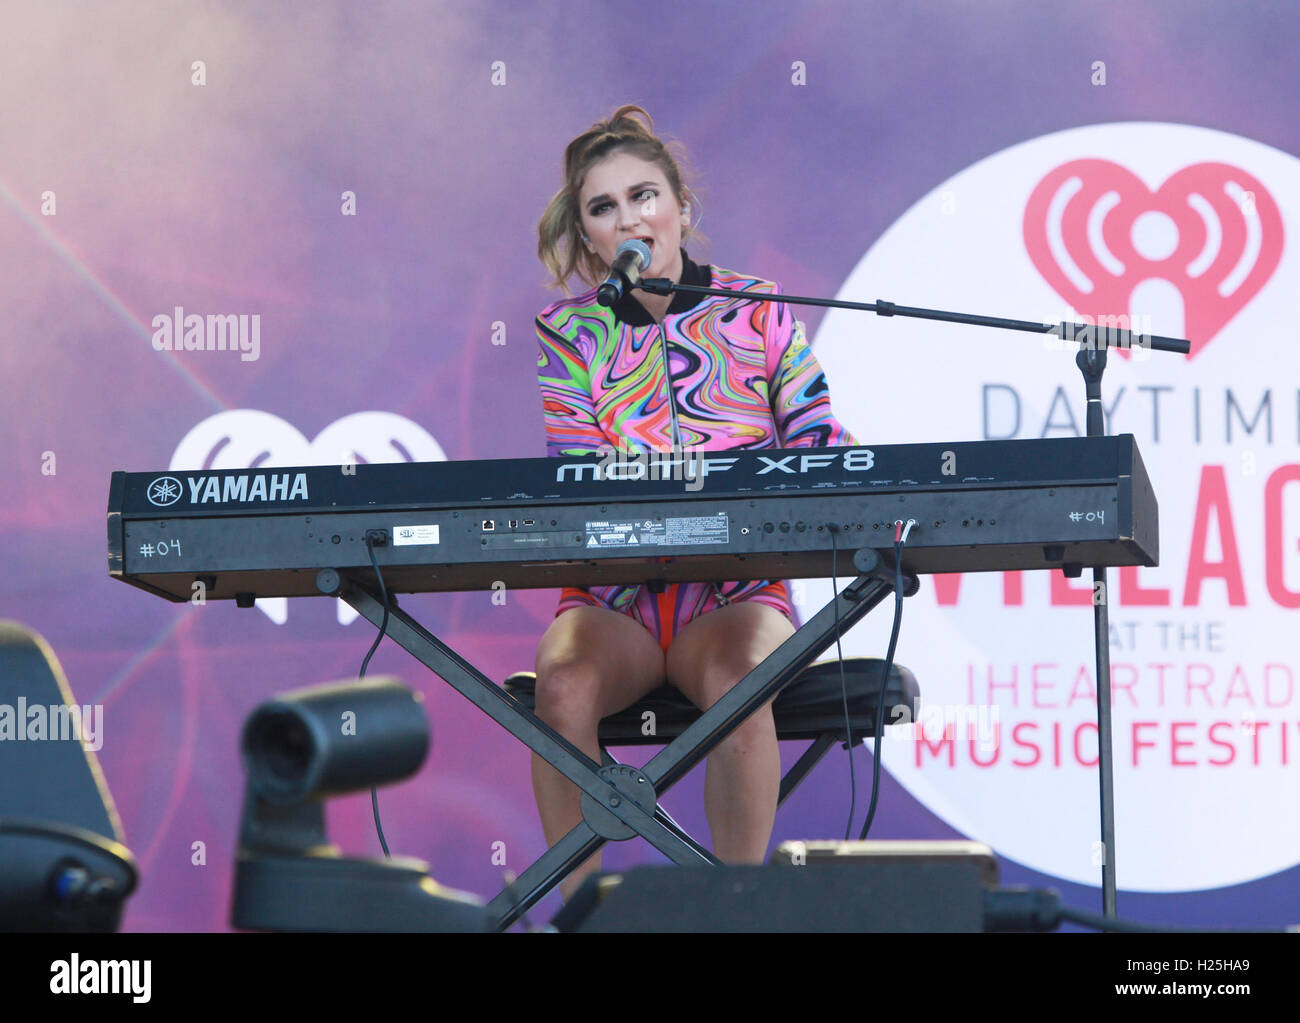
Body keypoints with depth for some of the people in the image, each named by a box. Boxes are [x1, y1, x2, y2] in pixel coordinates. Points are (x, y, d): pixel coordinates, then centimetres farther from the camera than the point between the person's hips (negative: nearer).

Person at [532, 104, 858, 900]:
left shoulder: (754, 311, 8)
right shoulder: (568, 332, 9)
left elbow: (818, 441, 3)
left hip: (737, 592, -1)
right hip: (613, 595, 1)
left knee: (737, 681, -35)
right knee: (565, 685, -32)